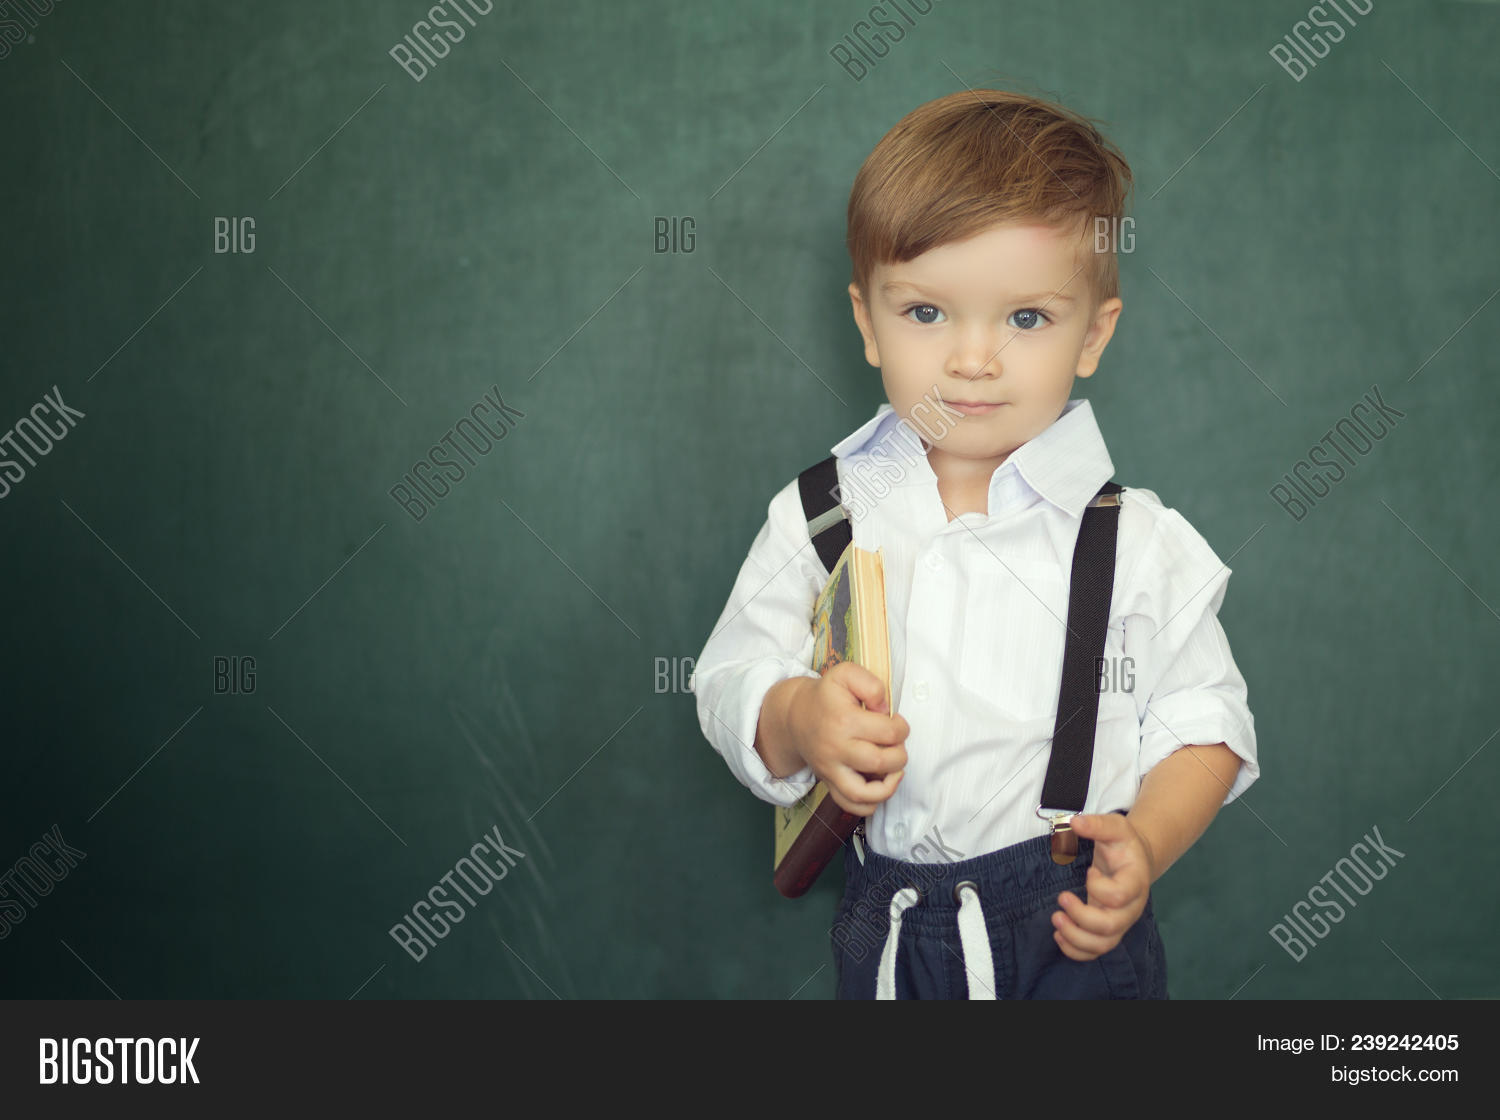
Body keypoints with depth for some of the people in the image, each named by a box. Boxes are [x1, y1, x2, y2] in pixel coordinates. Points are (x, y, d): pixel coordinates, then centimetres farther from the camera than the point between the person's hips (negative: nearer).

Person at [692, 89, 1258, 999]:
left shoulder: (1137, 539, -8)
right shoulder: (816, 517, -3)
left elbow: (1204, 720, -2)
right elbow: (728, 682, 0)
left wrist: (1147, 846, -18)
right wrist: (794, 721, -21)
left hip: (1079, 927, -2)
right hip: (888, 932, 2)